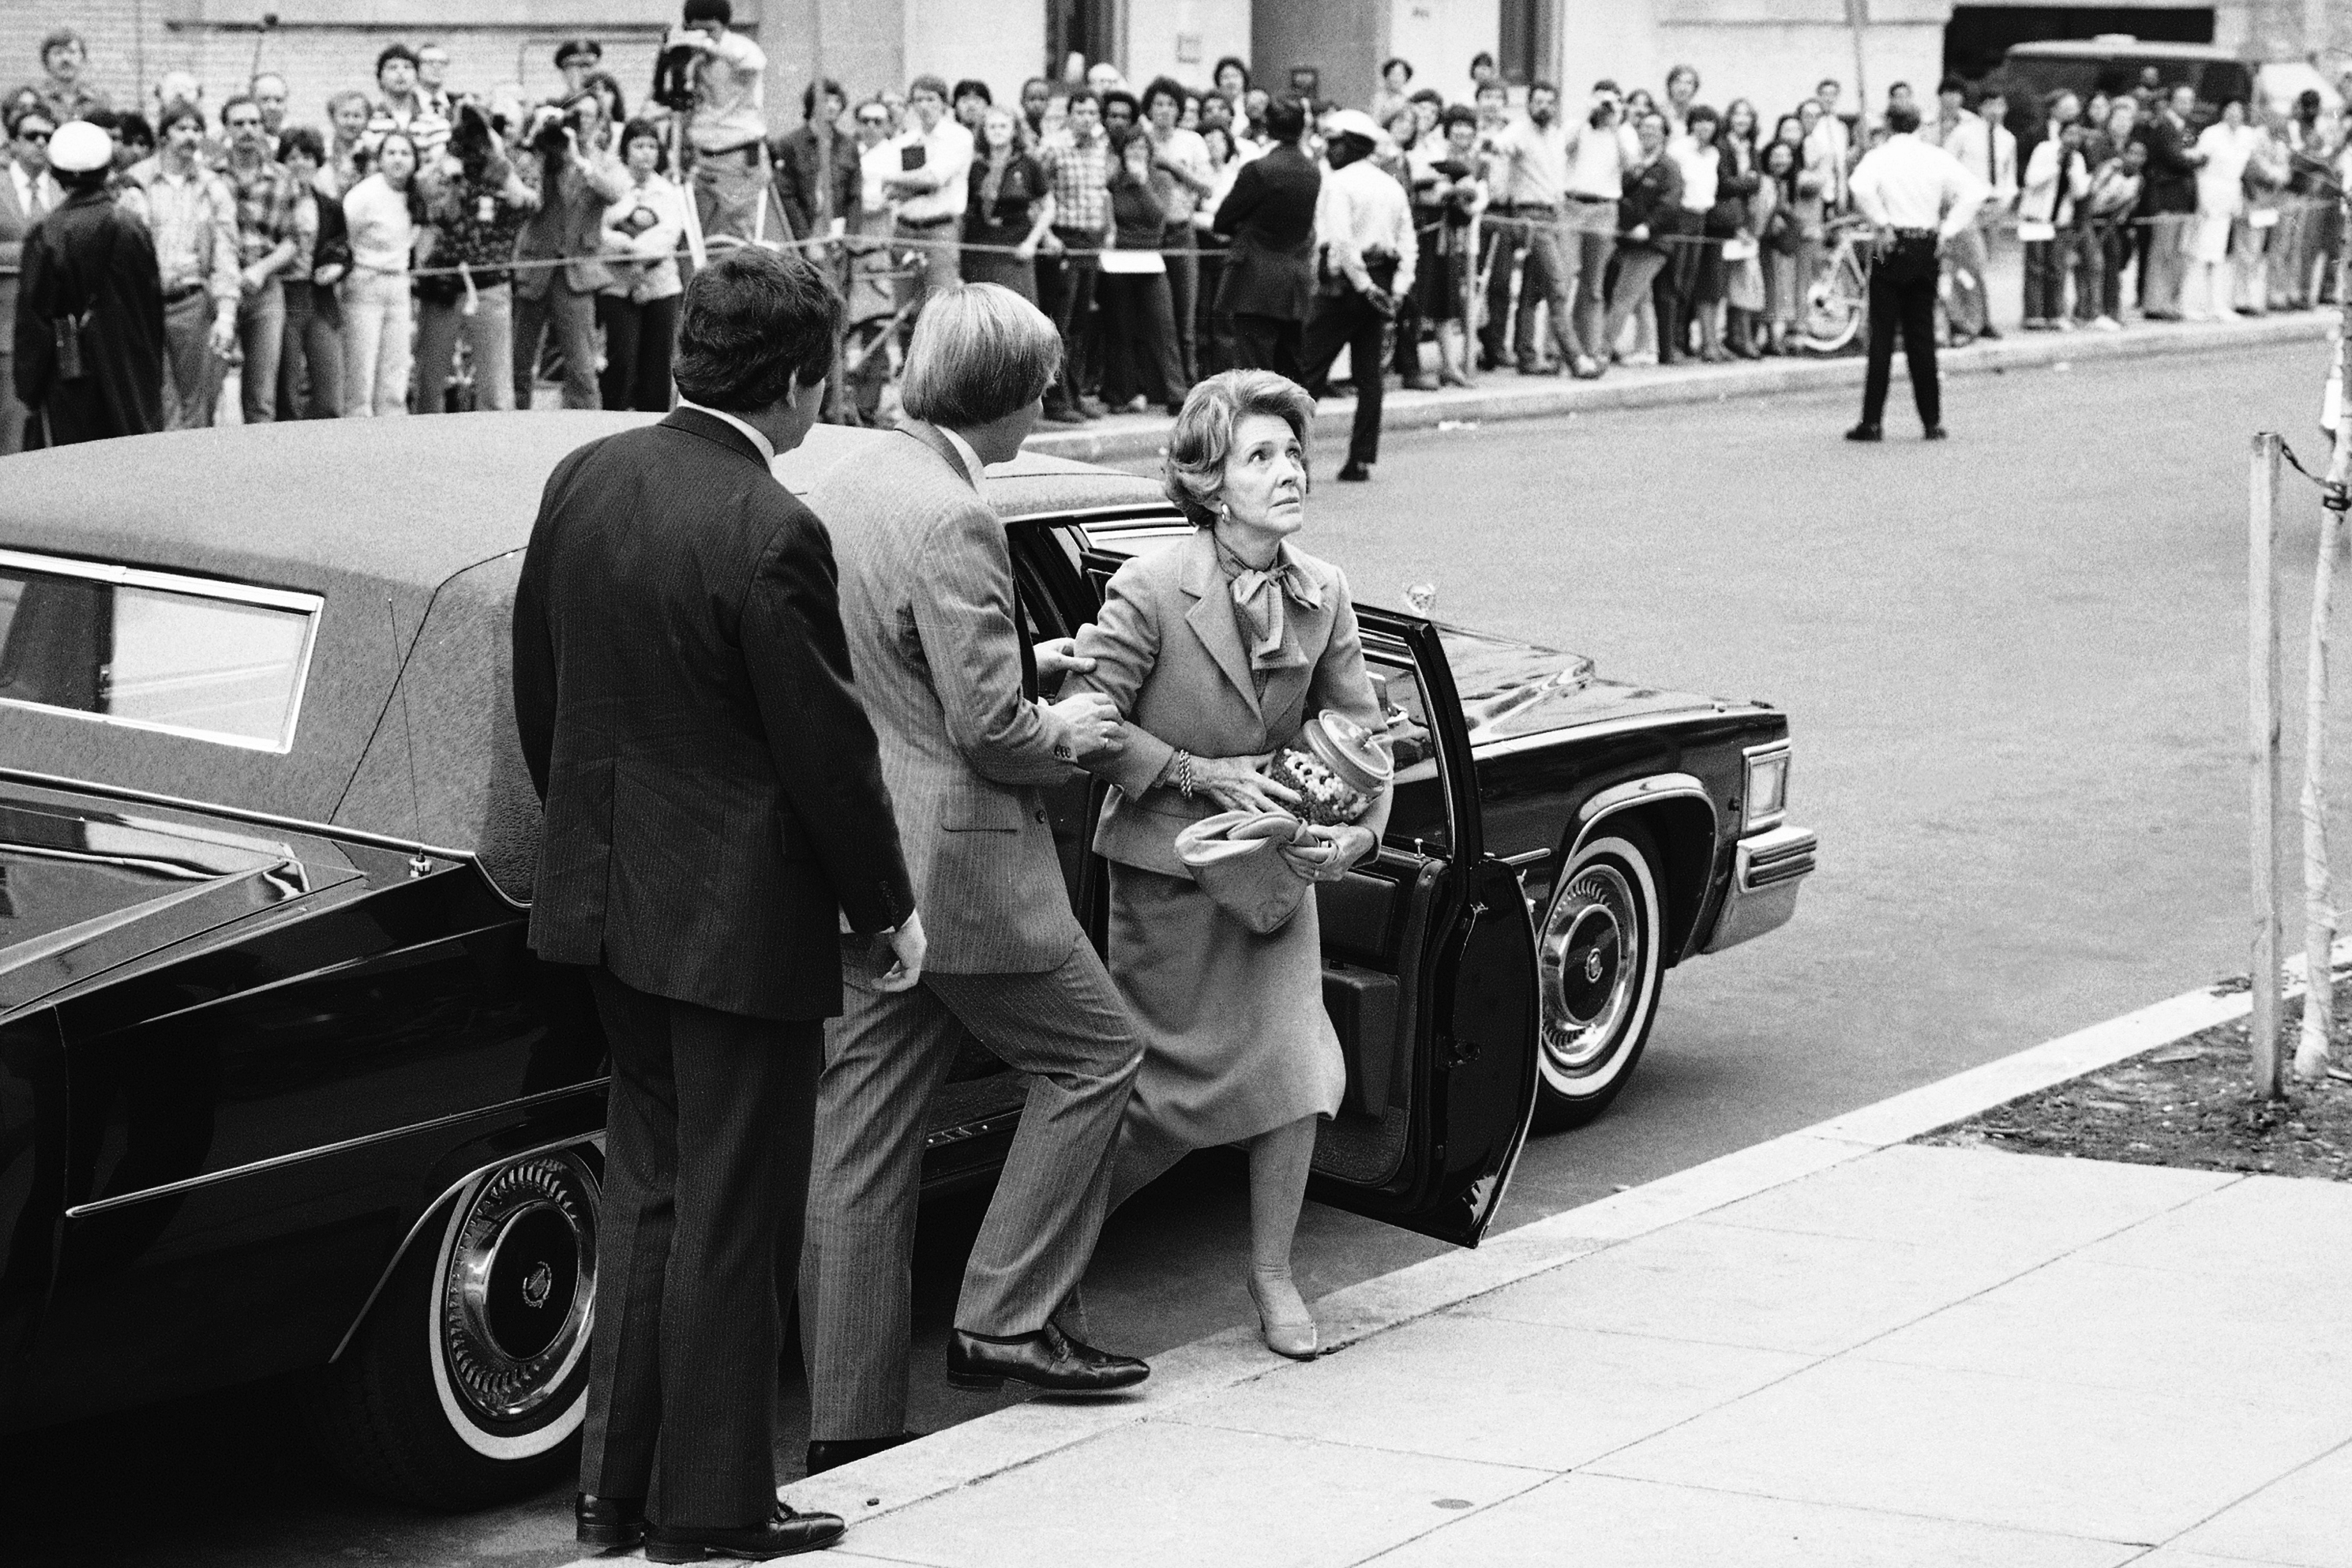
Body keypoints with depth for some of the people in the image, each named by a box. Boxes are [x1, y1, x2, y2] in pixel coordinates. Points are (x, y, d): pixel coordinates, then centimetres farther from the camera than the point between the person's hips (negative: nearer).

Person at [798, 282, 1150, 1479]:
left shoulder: (837, 492, 10)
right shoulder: (952, 521, -19)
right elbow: (990, 727, -19)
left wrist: (1035, 667, 20)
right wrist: (1068, 733, 0)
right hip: (956, 866, -9)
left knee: (860, 1145, 9)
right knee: (1093, 1057, 11)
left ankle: (847, 1422, 14)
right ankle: (1004, 1320, 9)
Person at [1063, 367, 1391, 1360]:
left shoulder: (1322, 596, -4)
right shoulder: (1152, 590, -19)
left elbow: (1358, 730, 3)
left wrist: (1357, 832, -13)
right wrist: (1199, 774, -22)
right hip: (1167, 867, -4)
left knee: (1297, 1068, -3)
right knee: (1177, 1089, 1)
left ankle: (1272, 1276, 13)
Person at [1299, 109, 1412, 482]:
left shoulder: (1339, 183, -8)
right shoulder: (1392, 187, 13)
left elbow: (1341, 241, -19)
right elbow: (1408, 246, 10)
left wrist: (1364, 286, -16)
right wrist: (1395, 291, 4)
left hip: (1345, 282, -7)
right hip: (1382, 281, 7)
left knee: (1311, 368, -4)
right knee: (1368, 373, 8)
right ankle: (1362, 459, 7)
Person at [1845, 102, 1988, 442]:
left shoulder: (1879, 156, -3)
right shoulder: (1937, 158, 7)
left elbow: (1861, 187, -25)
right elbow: (1975, 191, -3)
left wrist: (1881, 225, -16)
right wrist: (1948, 230, 0)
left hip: (1893, 248, -3)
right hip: (1927, 247, 3)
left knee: (1881, 336, -1)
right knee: (1923, 336, 9)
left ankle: (1871, 422, -3)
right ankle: (1932, 421, 7)